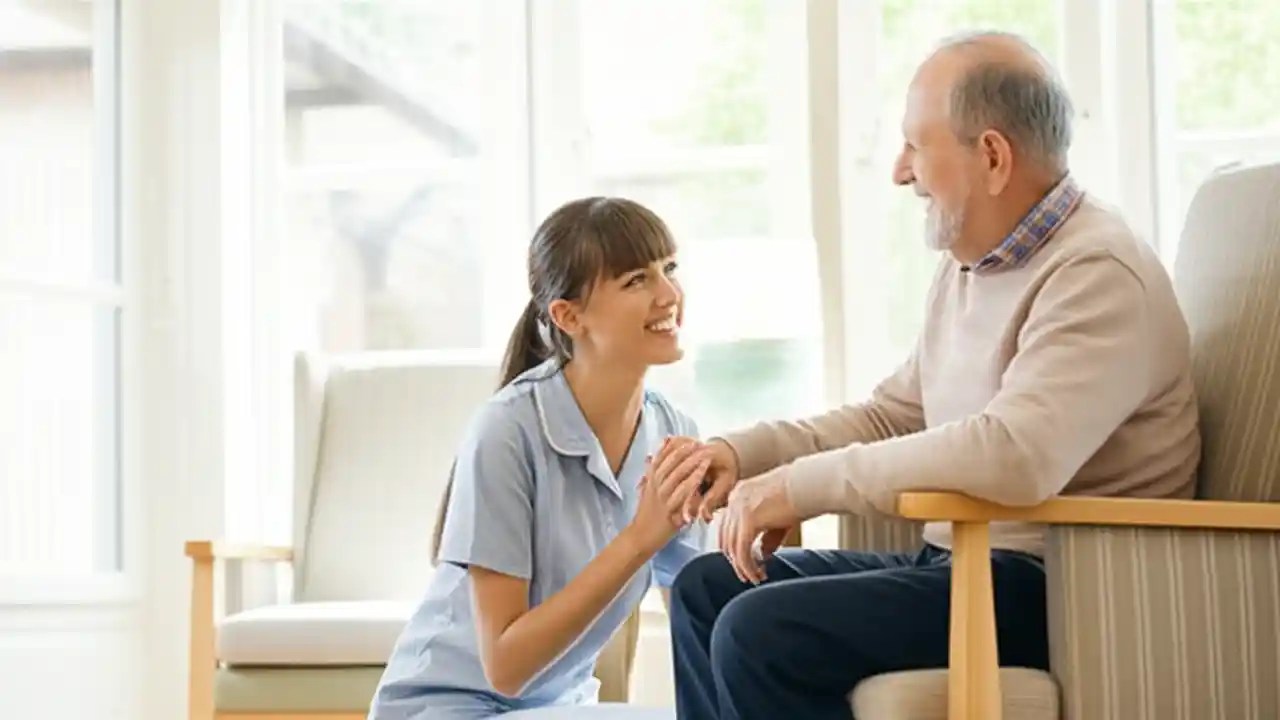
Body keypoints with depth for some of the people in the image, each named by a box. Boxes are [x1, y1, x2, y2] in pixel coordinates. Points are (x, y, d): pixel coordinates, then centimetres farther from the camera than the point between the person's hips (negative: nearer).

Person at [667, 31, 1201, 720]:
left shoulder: (1098, 276, -18)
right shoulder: (965, 268, 12)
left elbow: (1015, 455, -33)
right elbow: (887, 417, 20)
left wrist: (800, 486, -26)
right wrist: (743, 453, 4)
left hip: (1055, 589, -10)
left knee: (757, 633, -22)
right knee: (706, 589, 8)